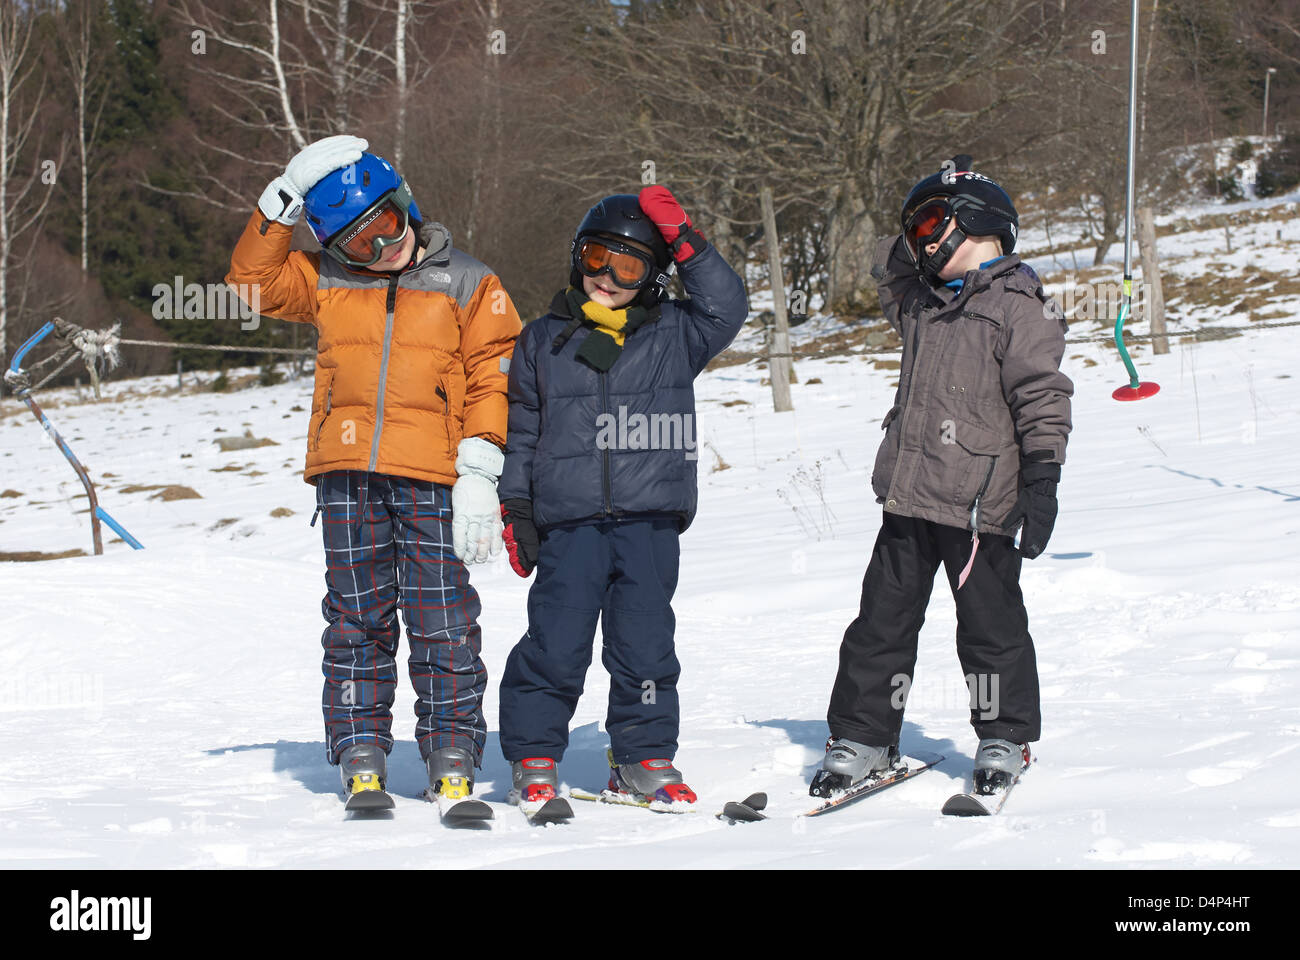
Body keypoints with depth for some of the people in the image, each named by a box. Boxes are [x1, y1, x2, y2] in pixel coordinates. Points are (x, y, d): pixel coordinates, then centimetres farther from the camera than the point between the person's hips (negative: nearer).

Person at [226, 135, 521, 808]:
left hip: (432, 479, -2)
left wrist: (479, 473, -7)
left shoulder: (468, 286, 7)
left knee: (442, 623, -5)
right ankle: (360, 755, 9)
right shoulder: (325, 280, 15)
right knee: (356, 619, 4)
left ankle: (452, 753, 2)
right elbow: (252, 278, 11)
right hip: (348, 478, 3)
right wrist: (286, 198, 2)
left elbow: (492, 380, 3)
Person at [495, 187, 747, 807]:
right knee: (556, 645, -5)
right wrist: (516, 512, 8)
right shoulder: (543, 342, 11)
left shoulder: (671, 336, 10)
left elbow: (724, 310, -7)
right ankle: (532, 755, 9)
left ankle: (643, 757, 15)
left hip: (650, 521, 1)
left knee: (645, 642, 2)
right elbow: (521, 434, 14)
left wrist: (685, 243, -11)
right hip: (568, 522, 0)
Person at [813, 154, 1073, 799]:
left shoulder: (1017, 306, -7)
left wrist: (1041, 480, -17)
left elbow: (1043, 398, -11)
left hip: (977, 505, -7)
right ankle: (861, 739, 17)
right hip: (907, 501, 7)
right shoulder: (921, 303, 15)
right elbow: (889, 269, 38)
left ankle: (1004, 740, 19)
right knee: (881, 623, 8)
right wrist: (919, 247, 19)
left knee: (990, 627, 3)